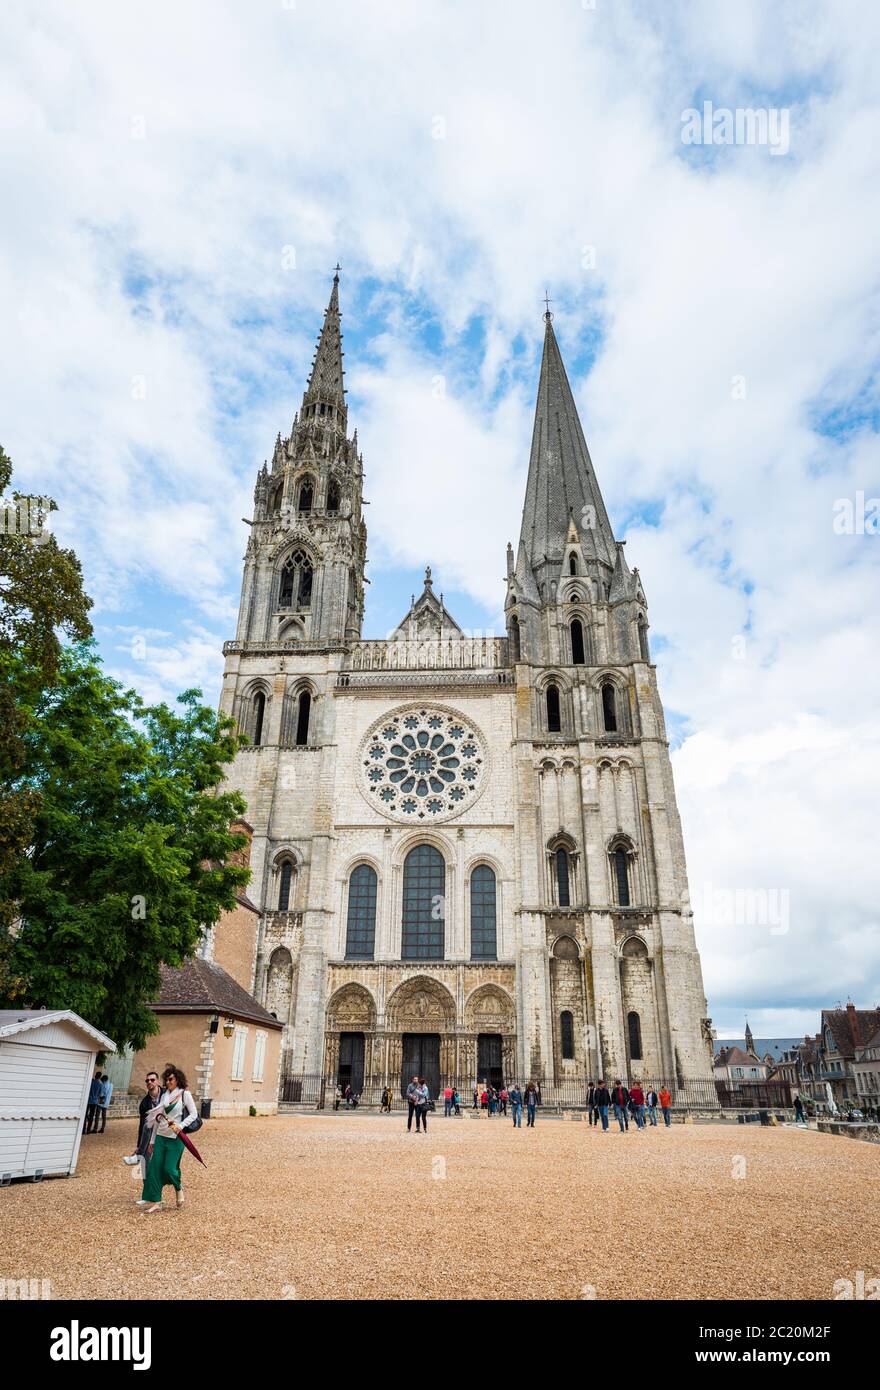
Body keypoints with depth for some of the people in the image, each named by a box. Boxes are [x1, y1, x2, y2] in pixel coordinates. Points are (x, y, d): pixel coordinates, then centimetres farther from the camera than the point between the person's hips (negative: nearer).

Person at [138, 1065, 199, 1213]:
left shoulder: (185, 1094, -5)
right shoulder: (163, 1095, 9)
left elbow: (193, 1114, -5)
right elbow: (157, 1119, 14)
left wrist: (181, 1125, -21)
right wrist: (152, 1141, 15)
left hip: (176, 1138, -5)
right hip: (160, 1136, 5)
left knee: (169, 1168, -6)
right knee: (155, 1168, -1)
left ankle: (179, 1188, 24)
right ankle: (156, 1202, 8)